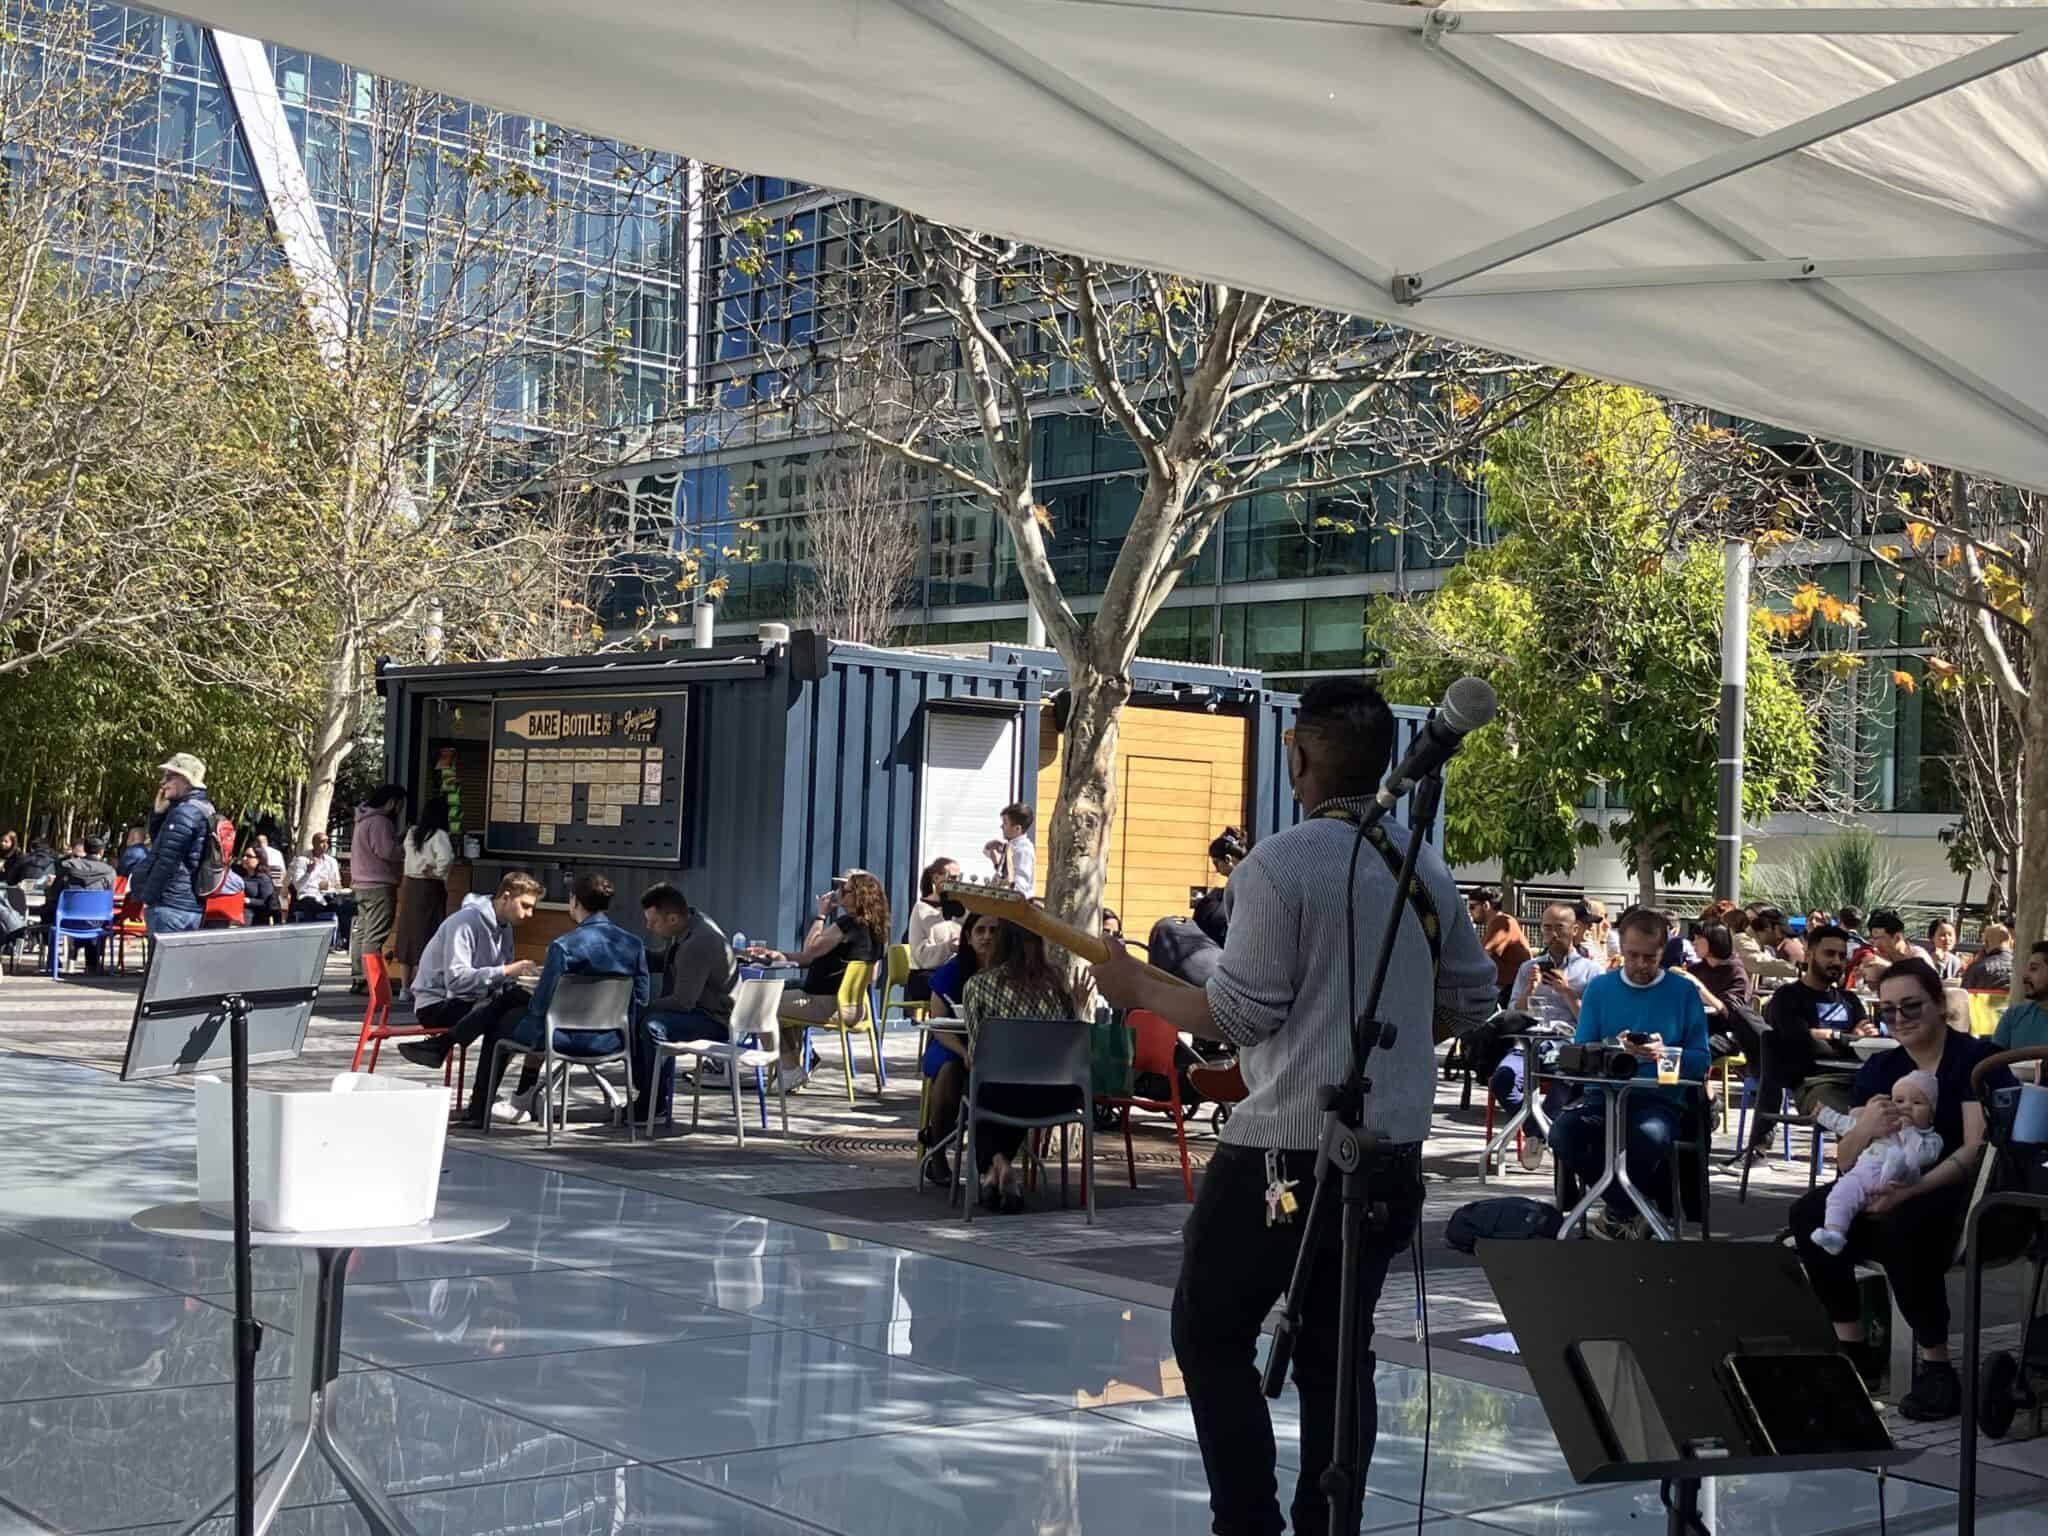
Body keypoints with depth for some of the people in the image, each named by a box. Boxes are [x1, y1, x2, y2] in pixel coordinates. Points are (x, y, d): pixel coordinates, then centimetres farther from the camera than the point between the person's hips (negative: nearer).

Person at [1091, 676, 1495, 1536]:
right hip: (1391, 1150, 7)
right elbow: (1471, 1001, 13)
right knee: (1336, 1351, 13)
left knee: (1210, 1334, 8)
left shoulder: (1280, 866, -14)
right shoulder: (1429, 869, 7)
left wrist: (1139, 990, 0)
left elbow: (1238, 1016, -14)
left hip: (1286, 1148, -6)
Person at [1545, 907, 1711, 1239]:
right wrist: (1612, 1048, -12)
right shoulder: (1600, 988, 13)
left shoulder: (1684, 991, 8)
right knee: (1564, 1129, -32)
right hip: (1604, 1095, 2)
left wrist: (1665, 1053, -17)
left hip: (1661, 1100, -2)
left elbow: (1701, 1062, 3)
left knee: (1650, 1134, -39)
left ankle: (1619, 1215, -10)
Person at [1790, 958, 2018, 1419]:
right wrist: (1863, 1131, -22)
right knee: (1811, 1215, -18)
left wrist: (1909, 1191, -31)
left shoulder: (1976, 1058, -7)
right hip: (1891, 1189, 6)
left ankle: (1937, 1368, -24)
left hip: (1966, 1194, -6)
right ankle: (1854, 1351, -7)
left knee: (1903, 1226, -36)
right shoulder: (1879, 1069, 9)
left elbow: (1977, 1148, -18)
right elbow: (1844, 1162, 3)